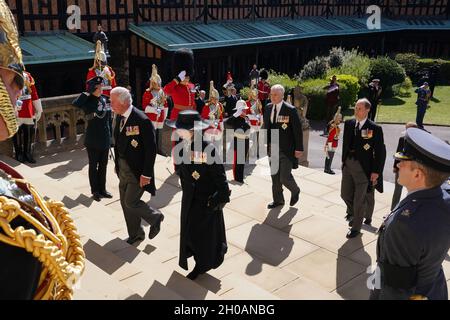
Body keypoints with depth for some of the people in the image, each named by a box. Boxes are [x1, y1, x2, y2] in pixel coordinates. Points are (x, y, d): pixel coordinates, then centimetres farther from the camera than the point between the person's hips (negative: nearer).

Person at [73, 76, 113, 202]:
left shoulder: (104, 99, 4)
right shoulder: (88, 101, -10)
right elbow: (75, 104, -32)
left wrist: (110, 135, 12)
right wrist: (88, 92, -23)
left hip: (105, 139, 5)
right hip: (93, 140, -5)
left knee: (103, 165, 13)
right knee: (93, 166, 8)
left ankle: (102, 189, 26)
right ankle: (95, 191, 19)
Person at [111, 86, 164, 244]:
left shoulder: (142, 120, -23)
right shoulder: (119, 117, 2)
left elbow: (151, 150, -21)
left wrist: (146, 174, -21)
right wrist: (117, 164, 14)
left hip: (137, 170, -8)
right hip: (123, 168, 8)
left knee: (131, 202, -5)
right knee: (125, 202, 15)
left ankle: (155, 218, 22)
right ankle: (135, 234, 33)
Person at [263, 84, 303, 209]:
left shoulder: (291, 110, -12)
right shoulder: (268, 108, 5)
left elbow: (298, 130, -10)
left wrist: (299, 149, -11)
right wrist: (265, 143, 7)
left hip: (286, 149, -5)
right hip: (273, 148, 6)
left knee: (284, 177, -6)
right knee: (275, 176, 13)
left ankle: (295, 191, 25)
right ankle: (278, 200, 30)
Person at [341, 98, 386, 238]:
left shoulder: (375, 128, -14)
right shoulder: (349, 124, 2)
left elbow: (381, 152, -10)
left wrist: (376, 172, -11)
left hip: (364, 168, -5)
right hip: (348, 165, 5)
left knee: (359, 199, 4)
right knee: (345, 194, 13)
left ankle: (356, 227, 22)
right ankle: (353, 213, 44)